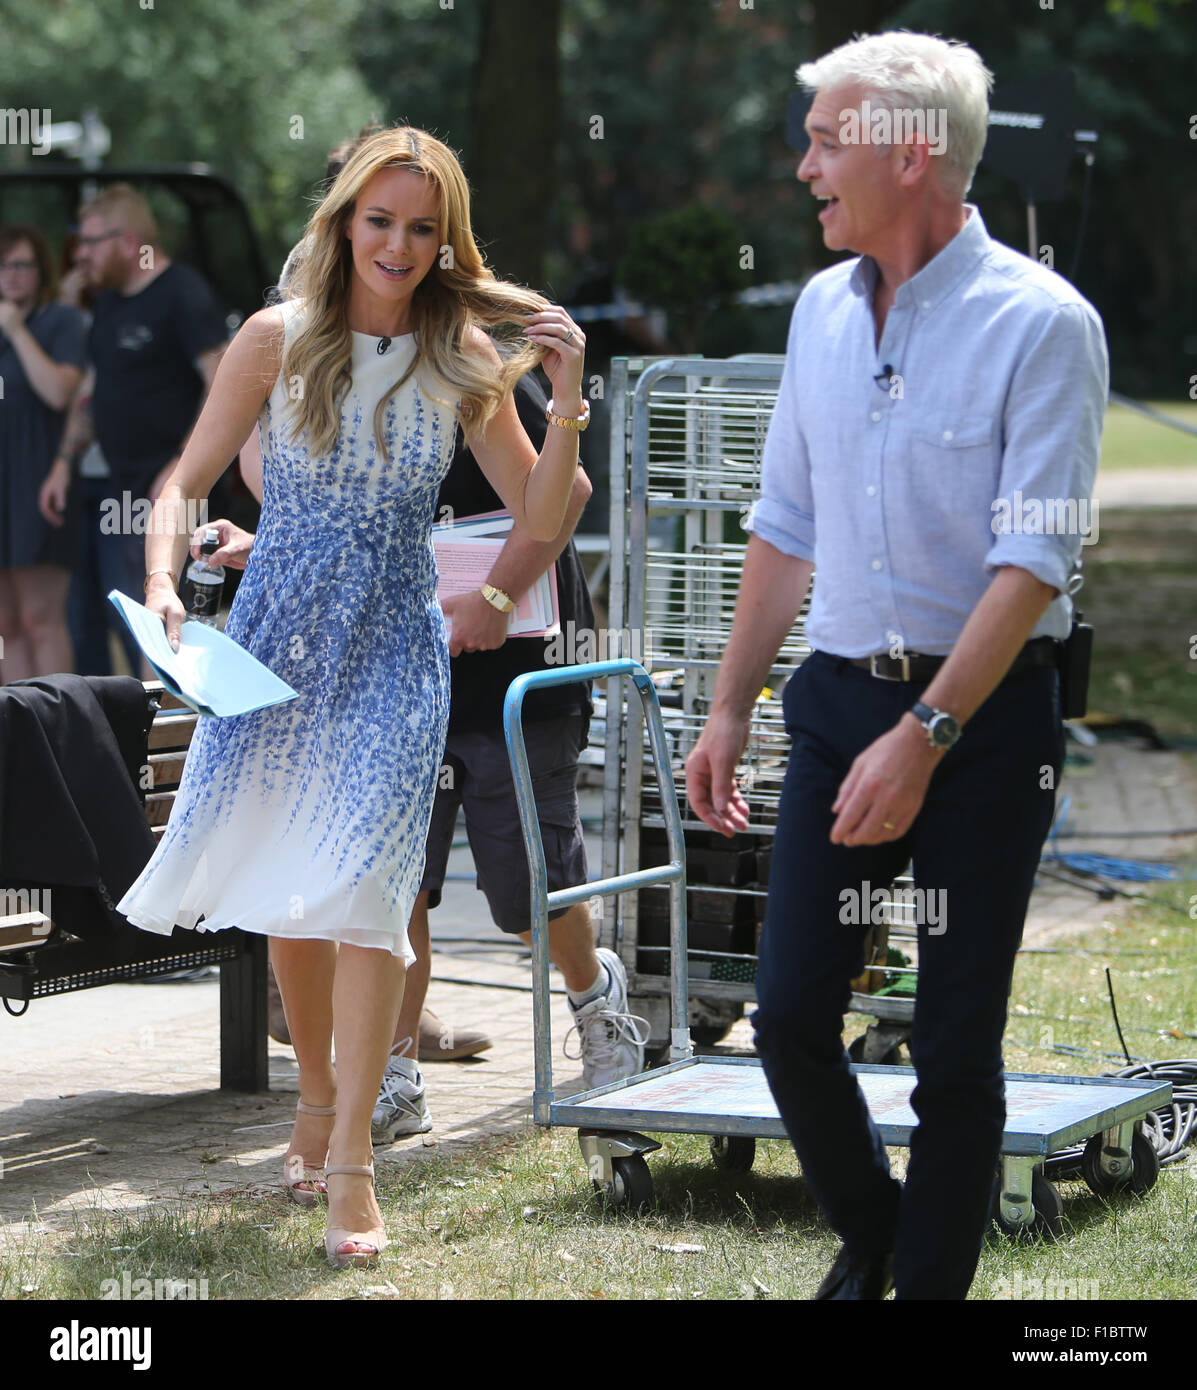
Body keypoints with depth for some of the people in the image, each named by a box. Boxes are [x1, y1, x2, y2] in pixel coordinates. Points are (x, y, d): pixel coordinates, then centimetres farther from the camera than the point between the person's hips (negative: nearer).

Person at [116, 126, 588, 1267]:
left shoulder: (463, 361, -3)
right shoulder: (280, 339, -5)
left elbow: (540, 519, 0)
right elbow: (187, 481, -1)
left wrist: (565, 401, -14)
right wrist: (163, 584, -18)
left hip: (393, 646, -1)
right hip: (279, 632, 1)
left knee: (363, 885, -12)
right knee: (285, 888, 11)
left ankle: (351, 1157, -10)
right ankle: (316, 1092, 34)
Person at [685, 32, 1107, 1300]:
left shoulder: (1041, 324, -12)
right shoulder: (823, 310, 9)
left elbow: (1032, 564, -17)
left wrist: (925, 738, -22)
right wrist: (728, 708, 15)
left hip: (986, 711, -6)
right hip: (841, 696, 6)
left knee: (954, 1051, -1)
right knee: (789, 1017, 3)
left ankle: (928, 1282, 12)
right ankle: (867, 1236, 27)